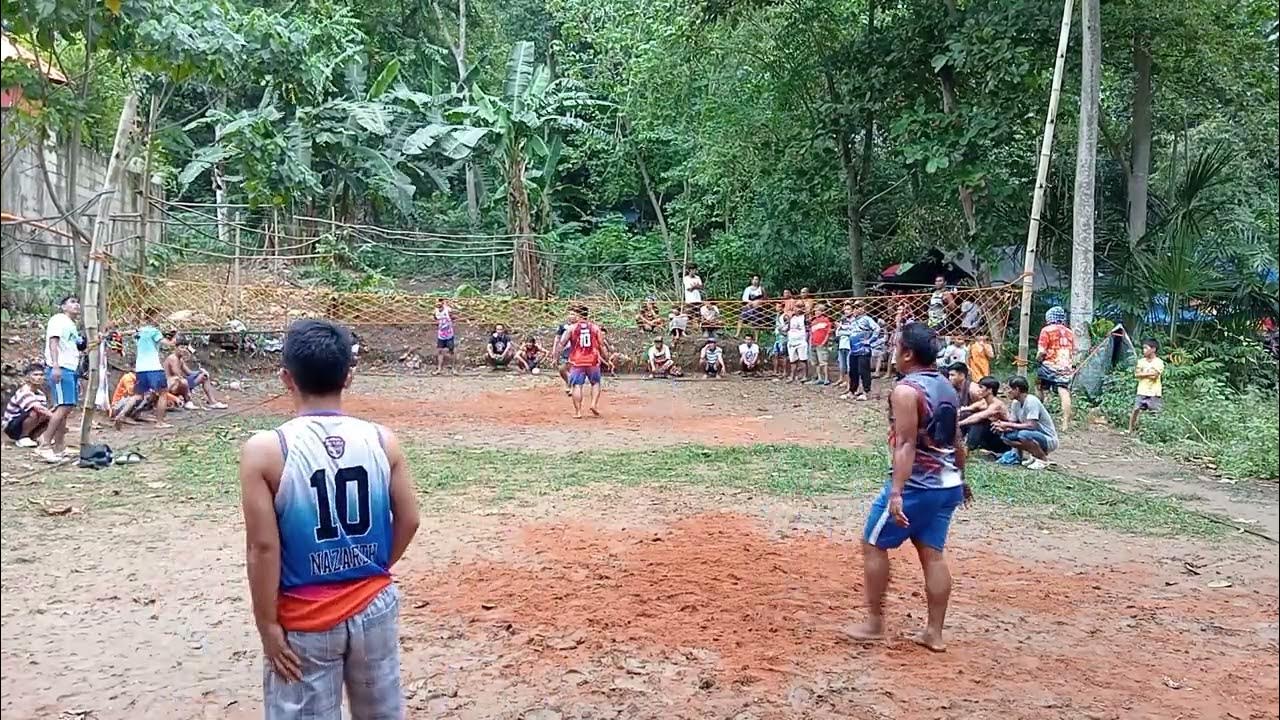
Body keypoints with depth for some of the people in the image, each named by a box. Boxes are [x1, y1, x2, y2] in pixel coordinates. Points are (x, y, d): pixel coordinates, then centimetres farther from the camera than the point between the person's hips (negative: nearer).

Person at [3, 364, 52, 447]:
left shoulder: (40, 393, 5)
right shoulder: (23, 392, -22)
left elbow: (45, 410, -4)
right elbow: (37, 408, -38)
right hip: (12, 427, -8)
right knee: (35, 413, -33)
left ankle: (31, 437, 3)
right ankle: (22, 438, -13)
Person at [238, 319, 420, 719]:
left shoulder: (266, 450, -15)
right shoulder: (382, 441, -6)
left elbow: (263, 546, -15)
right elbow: (408, 521, -1)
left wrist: (267, 625, -6)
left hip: (305, 620, -3)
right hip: (373, 606, 3)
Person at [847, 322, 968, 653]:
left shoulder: (906, 390, -16)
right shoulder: (947, 387, 10)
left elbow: (906, 445, -23)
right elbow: (957, 440, 17)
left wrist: (896, 493, -26)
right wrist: (960, 478, 29)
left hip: (915, 485, -8)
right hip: (947, 485, 8)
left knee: (873, 545, 6)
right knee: (933, 554, 11)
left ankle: (874, 623, 13)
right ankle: (934, 632, 15)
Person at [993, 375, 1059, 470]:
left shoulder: (1032, 401, -23)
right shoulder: (1015, 403, 1)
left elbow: (1031, 425, -30)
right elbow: (1012, 425, 1)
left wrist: (1008, 424, -24)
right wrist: (1002, 427, -21)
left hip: (1049, 440, -8)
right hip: (1034, 435, 8)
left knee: (1023, 434, -34)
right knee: (1005, 435, -9)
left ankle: (1043, 459, -10)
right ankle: (1035, 455, 4)